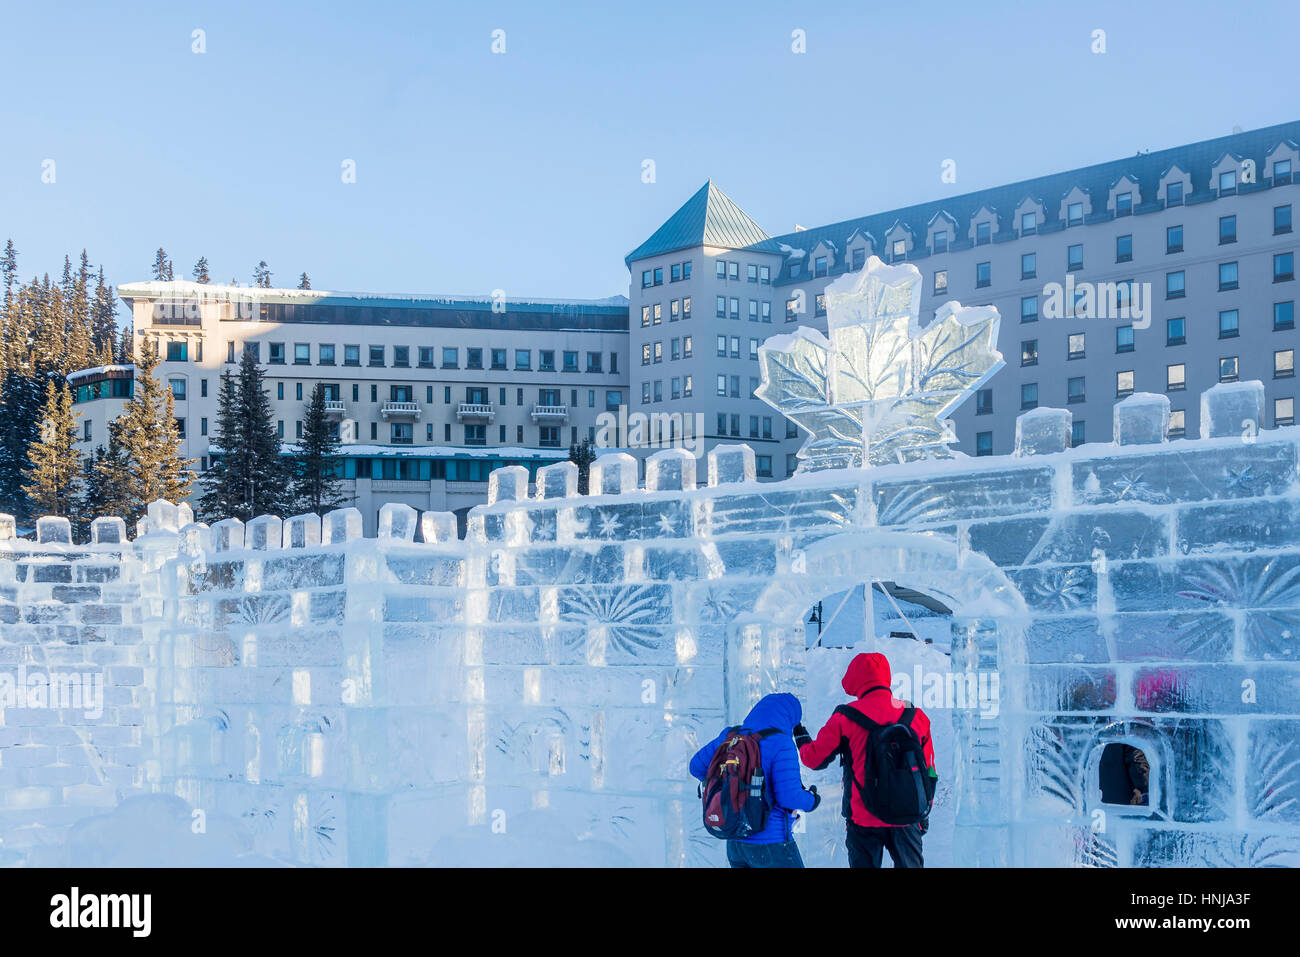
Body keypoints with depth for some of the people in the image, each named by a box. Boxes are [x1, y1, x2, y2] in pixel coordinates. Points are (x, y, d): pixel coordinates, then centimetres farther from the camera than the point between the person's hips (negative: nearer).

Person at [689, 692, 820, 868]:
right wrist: (811, 801, 2)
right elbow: (790, 797, -20)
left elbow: (697, 767, 15)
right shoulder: (781, 744, -15)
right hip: (771, 845, -6)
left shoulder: (730, 736, 4)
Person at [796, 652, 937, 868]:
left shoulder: (845, 718, -5)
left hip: (864, 820, -2)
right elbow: (928, 771, 11)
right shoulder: (916, 716, 5)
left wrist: (801, 738, 26)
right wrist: (924, 812, 21)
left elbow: (815, 758, 5)